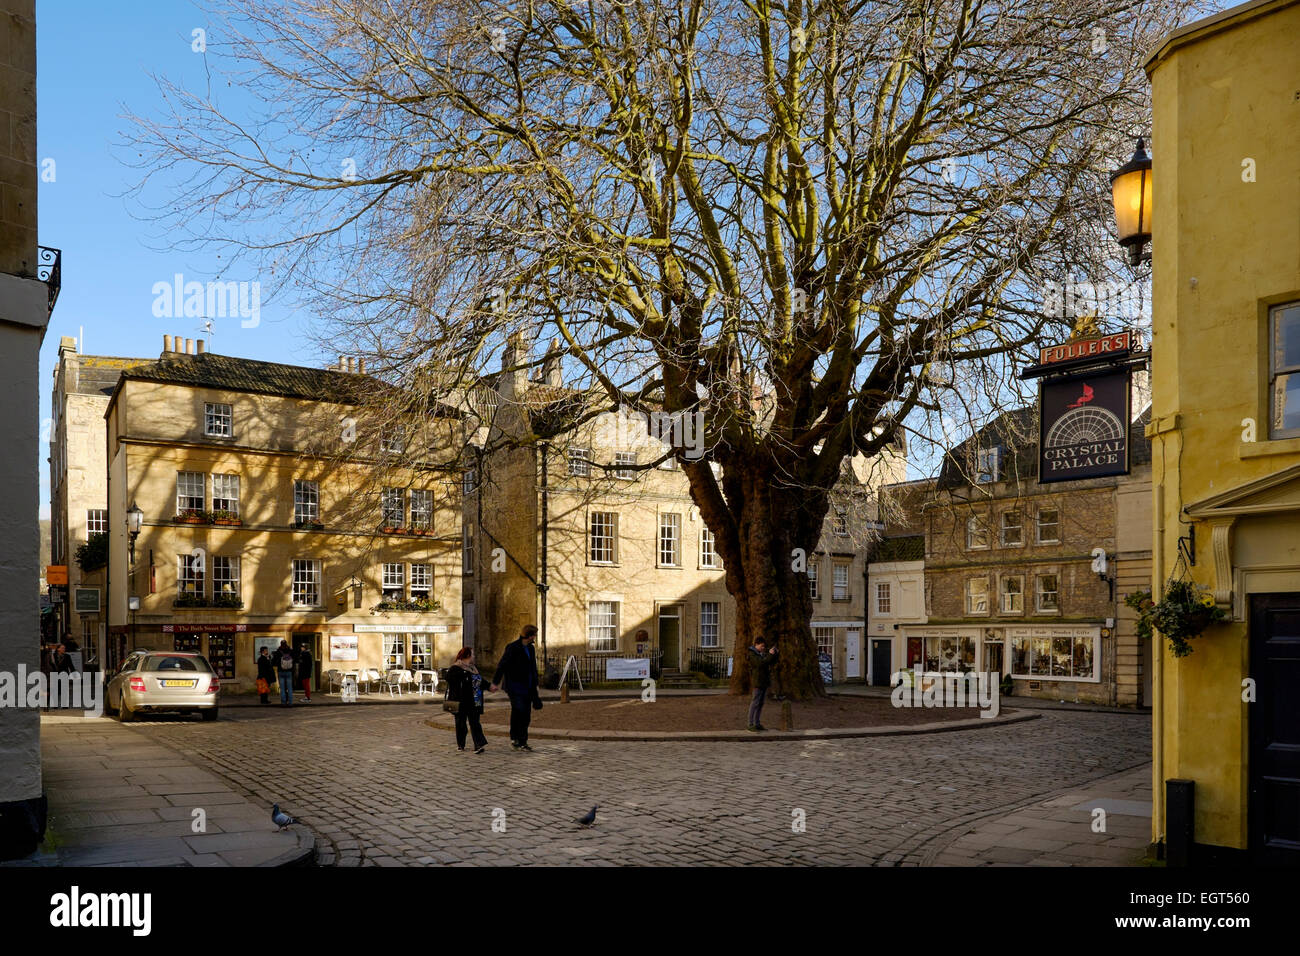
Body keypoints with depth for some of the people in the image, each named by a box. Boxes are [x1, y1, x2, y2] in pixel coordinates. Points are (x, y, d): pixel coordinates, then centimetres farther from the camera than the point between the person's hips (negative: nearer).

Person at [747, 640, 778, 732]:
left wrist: (774, 654, 4)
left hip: (765, 681, 8)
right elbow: (760, 663, -22)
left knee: (761, 703, 10)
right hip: (758, 681, -8)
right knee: (755, 702, -8)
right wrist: (770, 655, -20)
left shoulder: (762, 653, 16)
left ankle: (757, 724, 15)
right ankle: (750, 724, -6)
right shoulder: (752, 654, -9)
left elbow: (770, 663, 21)